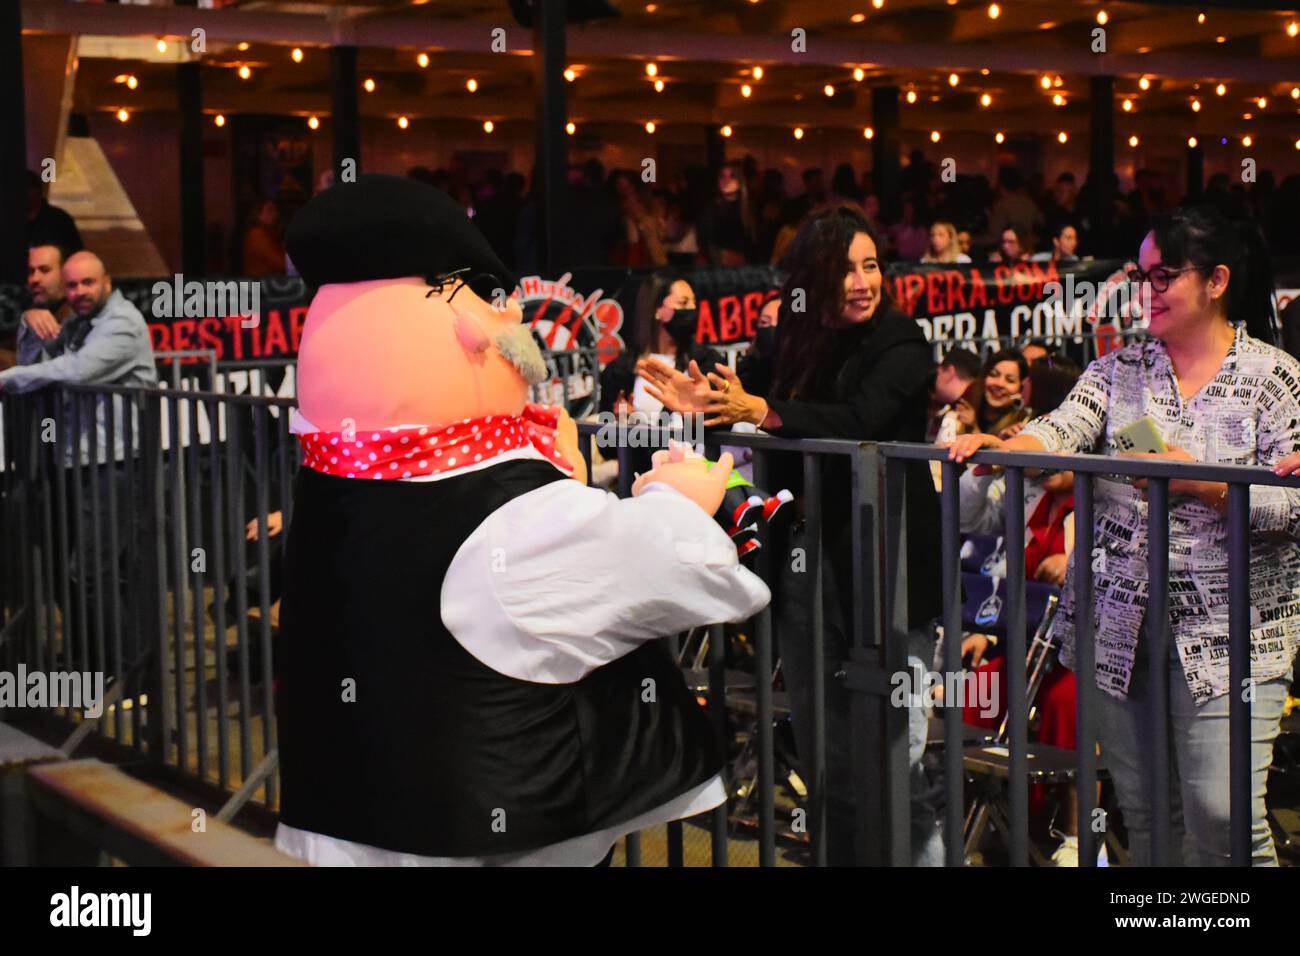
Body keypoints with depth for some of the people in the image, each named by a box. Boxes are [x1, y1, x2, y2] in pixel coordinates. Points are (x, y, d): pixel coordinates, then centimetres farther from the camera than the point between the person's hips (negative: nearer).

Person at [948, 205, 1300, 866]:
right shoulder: (1119, 370, 10)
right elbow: (1062, 431, -6)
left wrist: (1202, 482, -21)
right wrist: (1001, 445, -26)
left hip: (1228, 632, -4)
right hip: (1120, 626, 4)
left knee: (1223, 819, -10)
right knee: (1143, 816, 11)